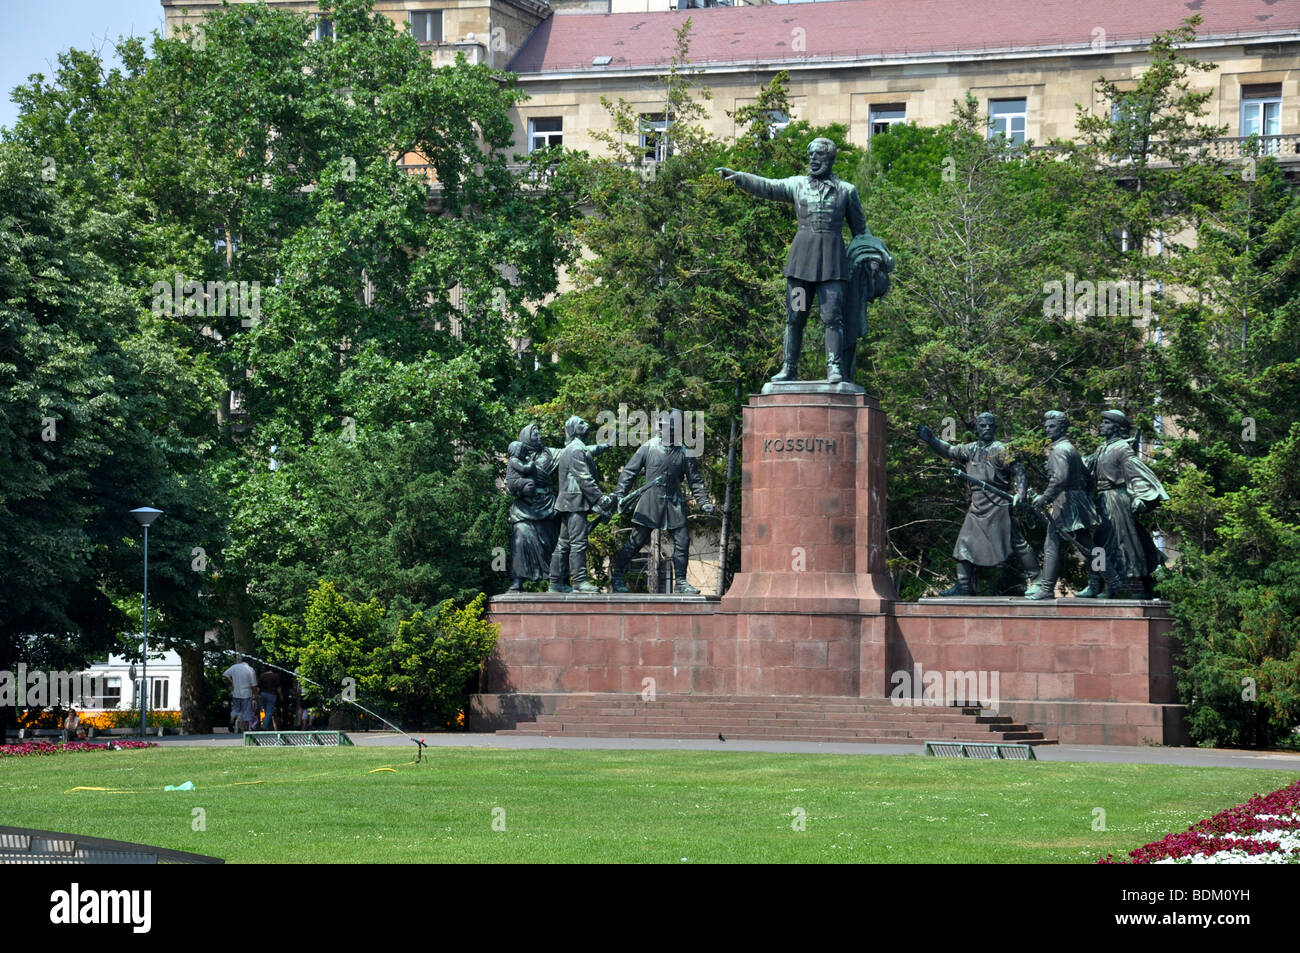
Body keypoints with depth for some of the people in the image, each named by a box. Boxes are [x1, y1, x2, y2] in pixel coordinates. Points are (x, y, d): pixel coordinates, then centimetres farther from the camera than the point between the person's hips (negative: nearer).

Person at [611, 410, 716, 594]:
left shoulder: (684, 452, 5)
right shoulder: (648, 448, -1)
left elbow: (695, 480, 10)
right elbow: (629, 472, 2)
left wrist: (704, 502, 0)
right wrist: (620, 495, -5)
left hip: (674, 503, 3)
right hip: (650, 501, -3)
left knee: (682, 541, -2)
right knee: (636, 541, -1)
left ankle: (681, 582, 9)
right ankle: (617, 577, 11)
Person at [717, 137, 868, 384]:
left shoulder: (846, 191, 12)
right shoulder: (798, 185, 14)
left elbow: (859, 228, 16)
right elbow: (767, 187, 2)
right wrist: (738, 177, -13)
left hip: (831, 257, -2)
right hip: (802, 255, 2)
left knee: (832, 315, -9)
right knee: (795, 316, 2)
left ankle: (835, 368, -11)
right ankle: (789, 368, 5)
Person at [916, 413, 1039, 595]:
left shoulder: (1001, 450, -5)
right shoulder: (971, 449, 14)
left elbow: (1019, 472, -7)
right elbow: (949, 450, 24)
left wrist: (1020, 494, -21)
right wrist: (930, 439, 16)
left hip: (997, 505, -7)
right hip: (977, 505, 7)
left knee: (1015, 542, -5)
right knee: (965, 542, 4)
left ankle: (1035, 579, 2)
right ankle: (964, 585, 8)